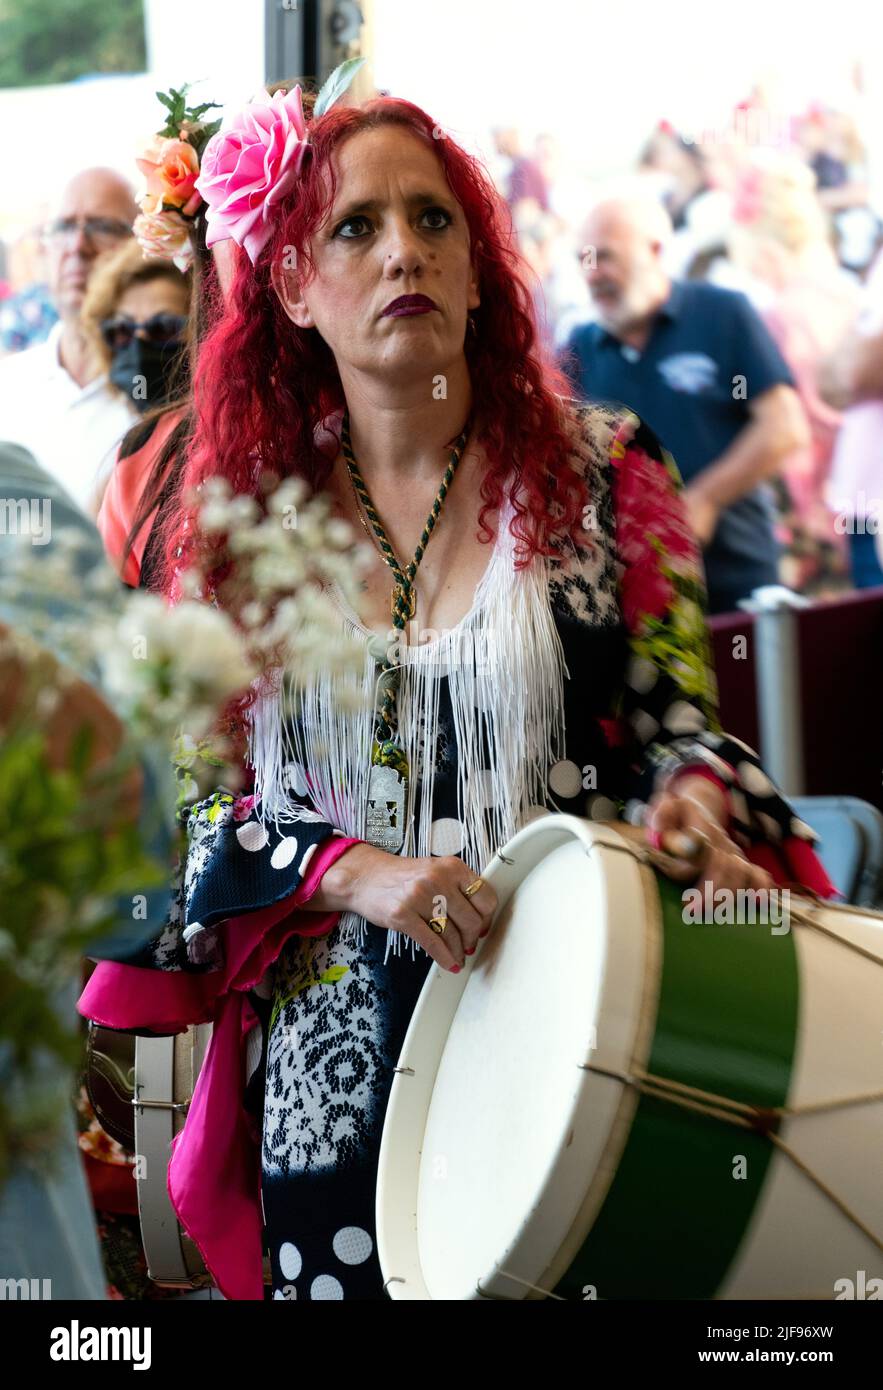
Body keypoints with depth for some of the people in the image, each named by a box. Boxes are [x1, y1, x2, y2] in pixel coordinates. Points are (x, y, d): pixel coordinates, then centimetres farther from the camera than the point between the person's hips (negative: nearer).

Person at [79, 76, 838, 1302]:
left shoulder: (600, 474, -1)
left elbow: (679, 727, 2)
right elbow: (193, 798, 2)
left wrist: (692, 804, -21)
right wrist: (358, 872, -16)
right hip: (335, 1074, 1)